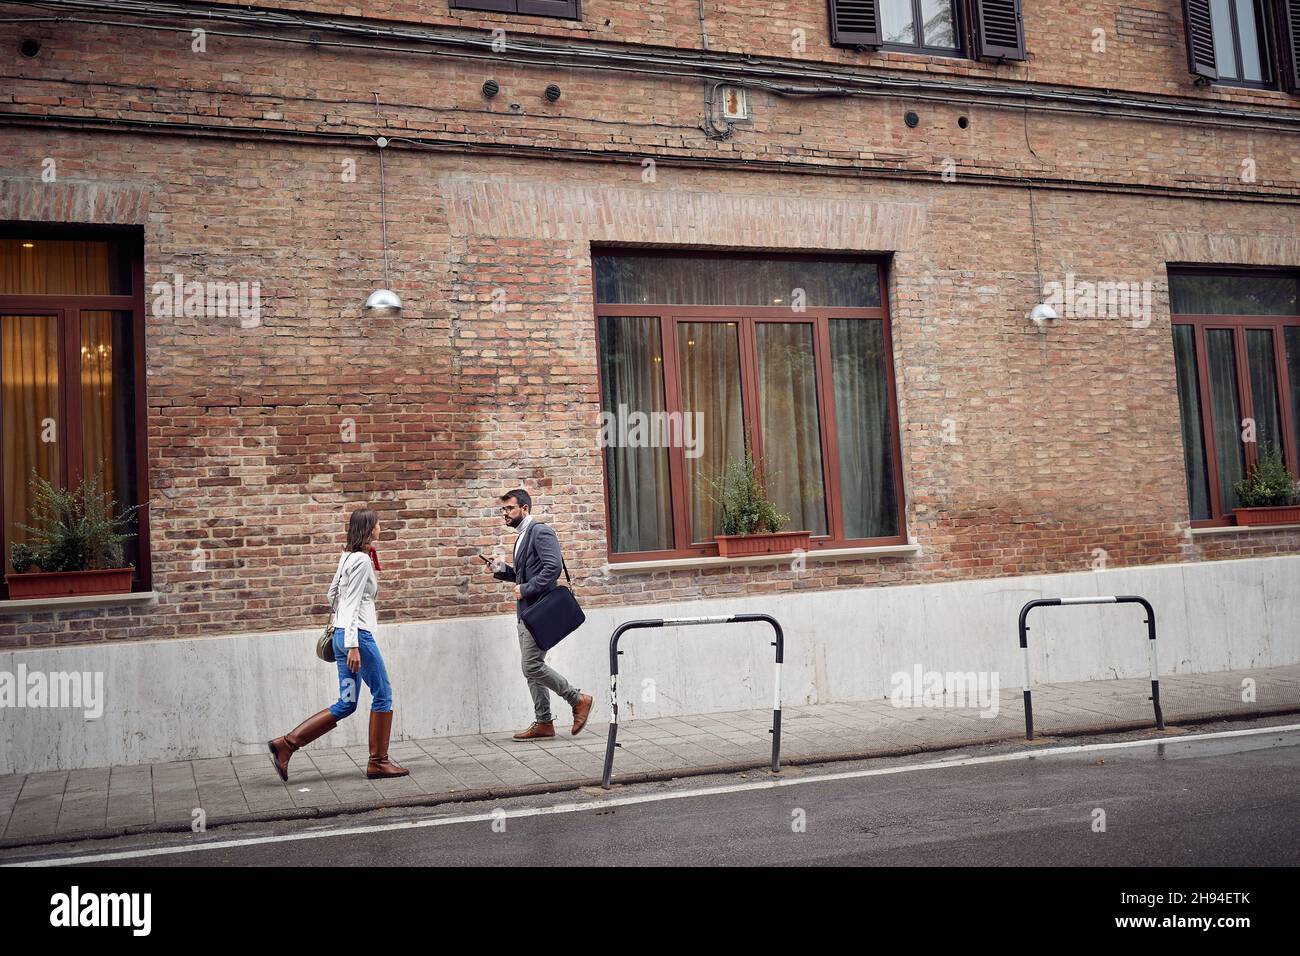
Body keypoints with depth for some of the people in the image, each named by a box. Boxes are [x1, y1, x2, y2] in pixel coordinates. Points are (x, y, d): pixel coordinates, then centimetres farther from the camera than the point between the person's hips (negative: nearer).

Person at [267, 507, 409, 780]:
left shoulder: (347, 556, 15)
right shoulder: (362, 560, -12)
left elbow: (333, 595, 23)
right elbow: (352, 604, -18)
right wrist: (353, 645, -21)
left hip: (342, 634, 9)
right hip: (357, 635, -9)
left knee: (346, 704, 10)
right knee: (383, 695, 3)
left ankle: (286, 744, 6)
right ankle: (378, 762, 10)